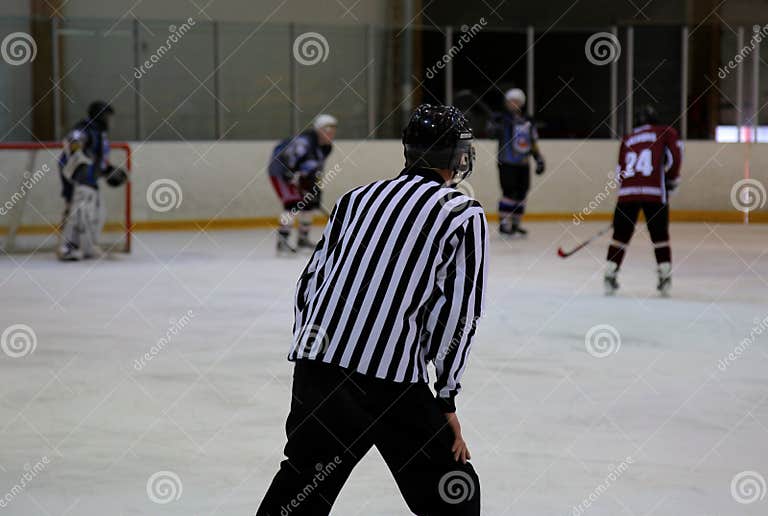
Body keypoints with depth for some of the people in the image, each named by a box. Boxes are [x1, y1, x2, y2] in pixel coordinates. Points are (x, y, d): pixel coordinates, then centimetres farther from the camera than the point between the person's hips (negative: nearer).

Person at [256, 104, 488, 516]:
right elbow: (458, 312, -2)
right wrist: (446, 400, 3)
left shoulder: (358, 198, 17)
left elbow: (311, 283, 17)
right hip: (390, 379, -5)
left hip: (315, 361, 6)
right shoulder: (463, 213, 2)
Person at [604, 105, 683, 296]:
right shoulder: (665, 133, 13)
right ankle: (665, 275, 3)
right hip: (654, 193, -2)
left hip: (627, 192, 2)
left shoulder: (627, 139, 22)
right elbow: (675, 153, -1)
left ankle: (610, 274, 7)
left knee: (621, 235, 10)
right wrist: (671, 179, 11)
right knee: (660, 235, 8)